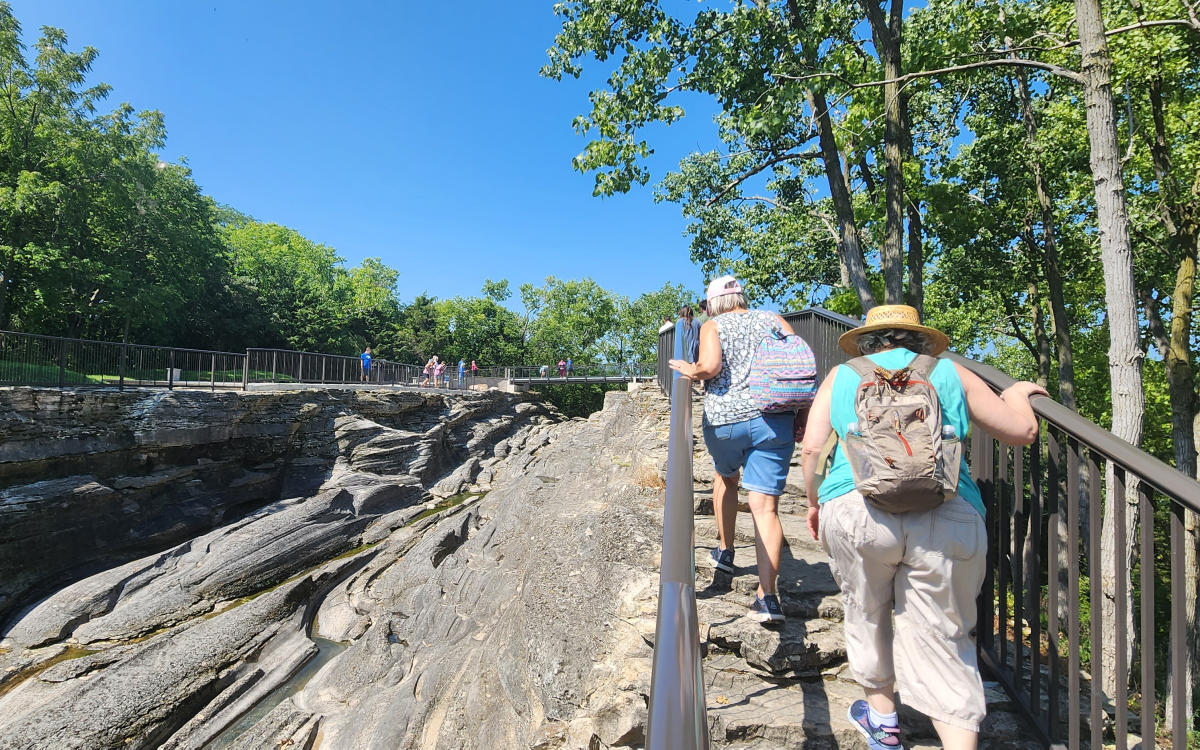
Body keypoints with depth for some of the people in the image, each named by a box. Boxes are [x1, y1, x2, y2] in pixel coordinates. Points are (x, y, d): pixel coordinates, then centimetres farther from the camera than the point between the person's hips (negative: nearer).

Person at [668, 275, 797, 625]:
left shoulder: (713, 326, 3)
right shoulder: (773, 320, 14)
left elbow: (710, 366, -16)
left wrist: (691, 371, 5)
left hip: (724, 421, -1)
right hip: (774, 421, 2)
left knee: (726, 478, 29)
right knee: (765, 506, -1)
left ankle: (725, 551, 39)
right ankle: (767, 596, -6)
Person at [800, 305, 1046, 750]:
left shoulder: (842, 376, 14)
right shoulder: (950, 374, 15)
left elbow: (812, 448, 5)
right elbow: (1021, 431, 18)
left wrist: (815, 503, 19)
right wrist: (1017, 394, 38)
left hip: (856, 512, 0)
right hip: (948, 519, 0)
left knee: (867, 614, 22)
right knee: (943, 639, 11)